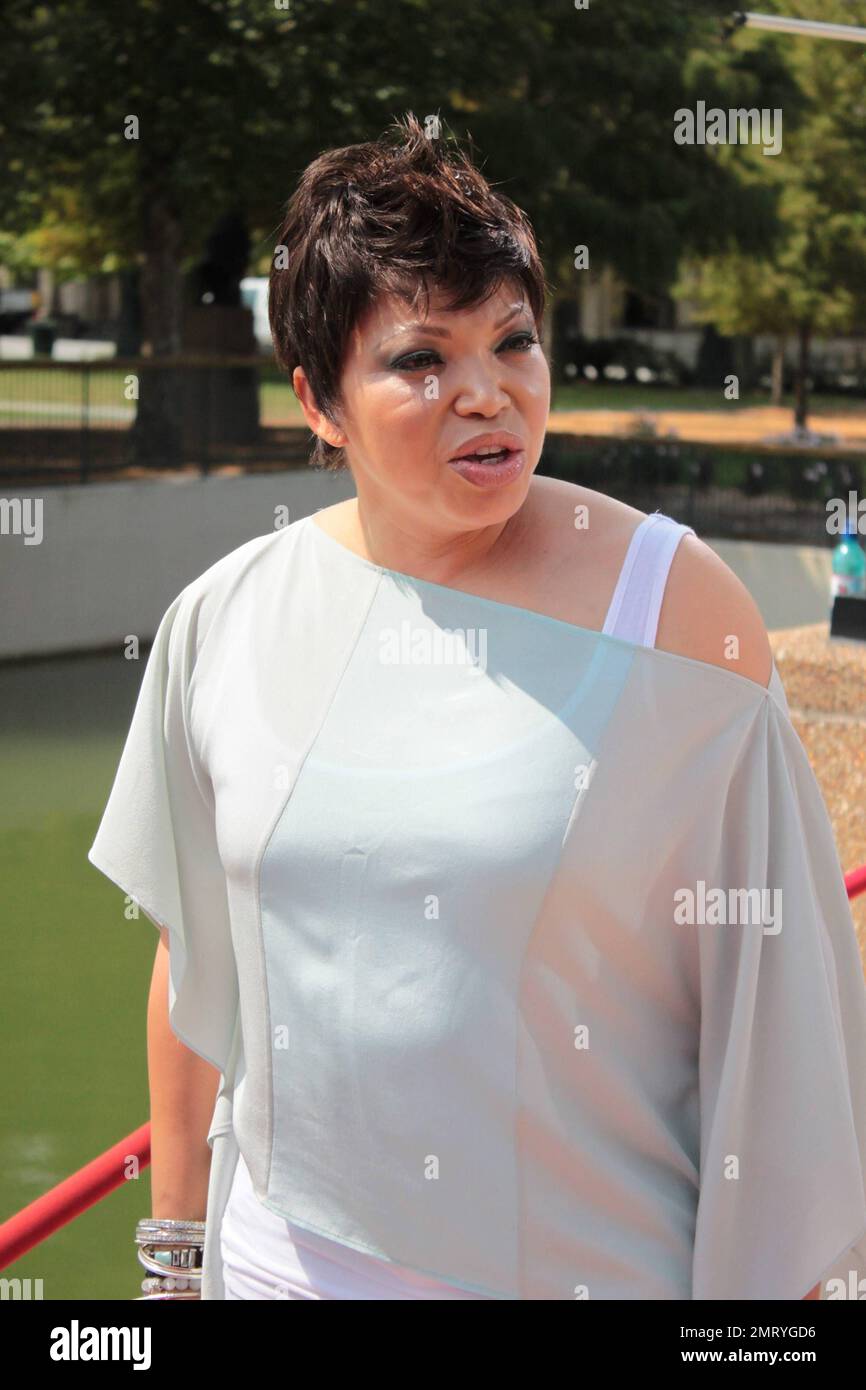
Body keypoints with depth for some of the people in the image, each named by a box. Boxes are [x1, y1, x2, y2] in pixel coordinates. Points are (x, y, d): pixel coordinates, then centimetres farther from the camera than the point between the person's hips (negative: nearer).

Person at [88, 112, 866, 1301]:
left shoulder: (679, 610, -11)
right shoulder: (225, 620, -2)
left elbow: (770, 1004, -9)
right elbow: (193, 962, 8)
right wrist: (176, 1238, 12)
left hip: (600, 1262, -2)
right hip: (284, 1255, 3)